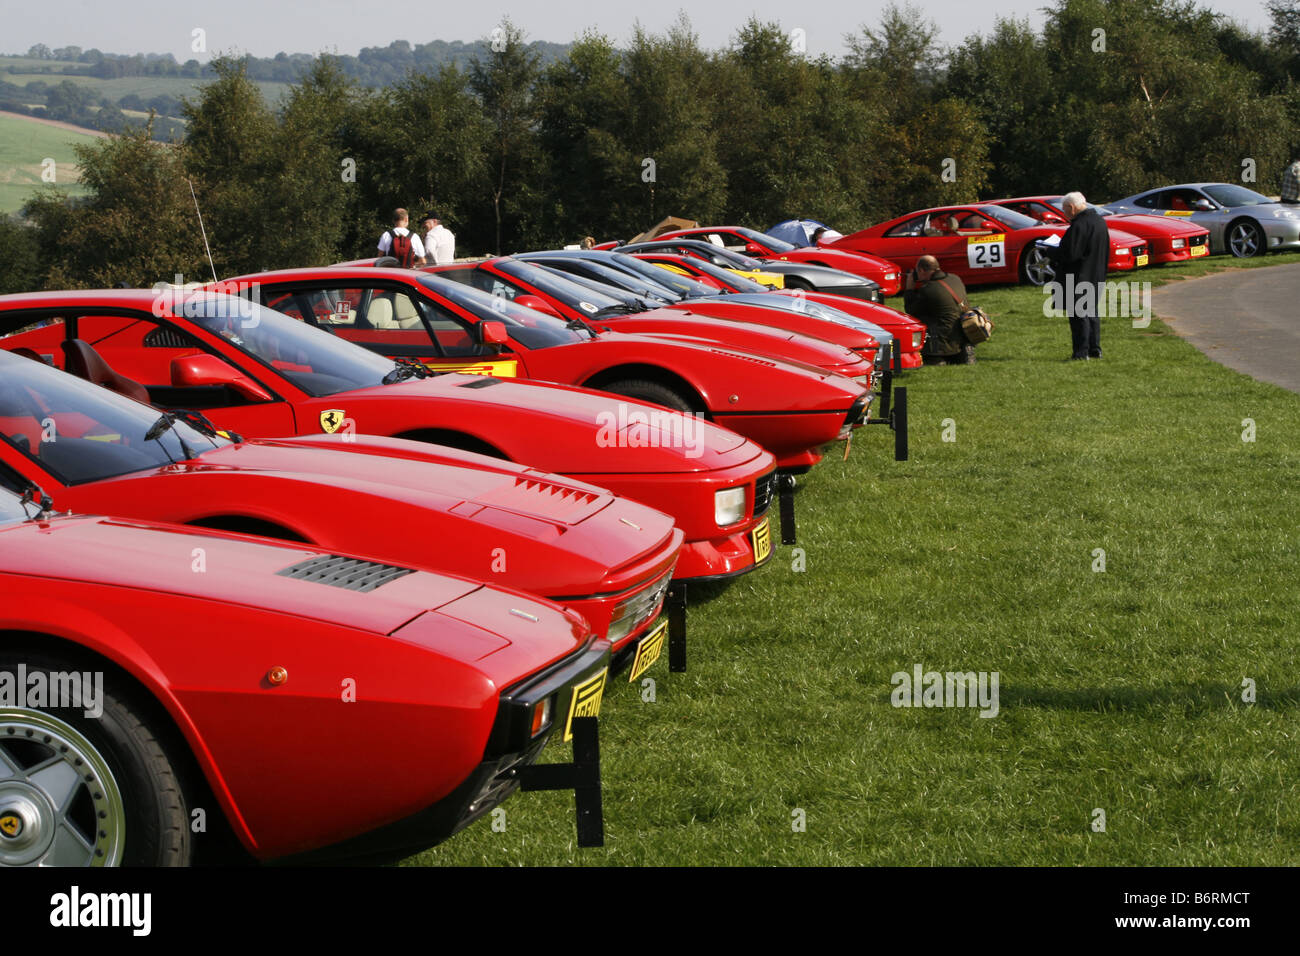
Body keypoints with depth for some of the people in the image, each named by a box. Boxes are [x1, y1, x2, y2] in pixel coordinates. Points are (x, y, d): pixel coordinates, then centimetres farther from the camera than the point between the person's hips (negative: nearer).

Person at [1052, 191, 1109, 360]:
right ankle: (1094, 349, 20)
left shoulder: (1079, 225, -21)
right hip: (1097, 275, 9)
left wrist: (1054, 256, -4)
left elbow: (1070, 254, -24)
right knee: (1093, 313, 16)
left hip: (1079, 278, -9)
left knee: (1078, 315, -3)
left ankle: (1081, 351, -2)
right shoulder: (1100, 221, 8)